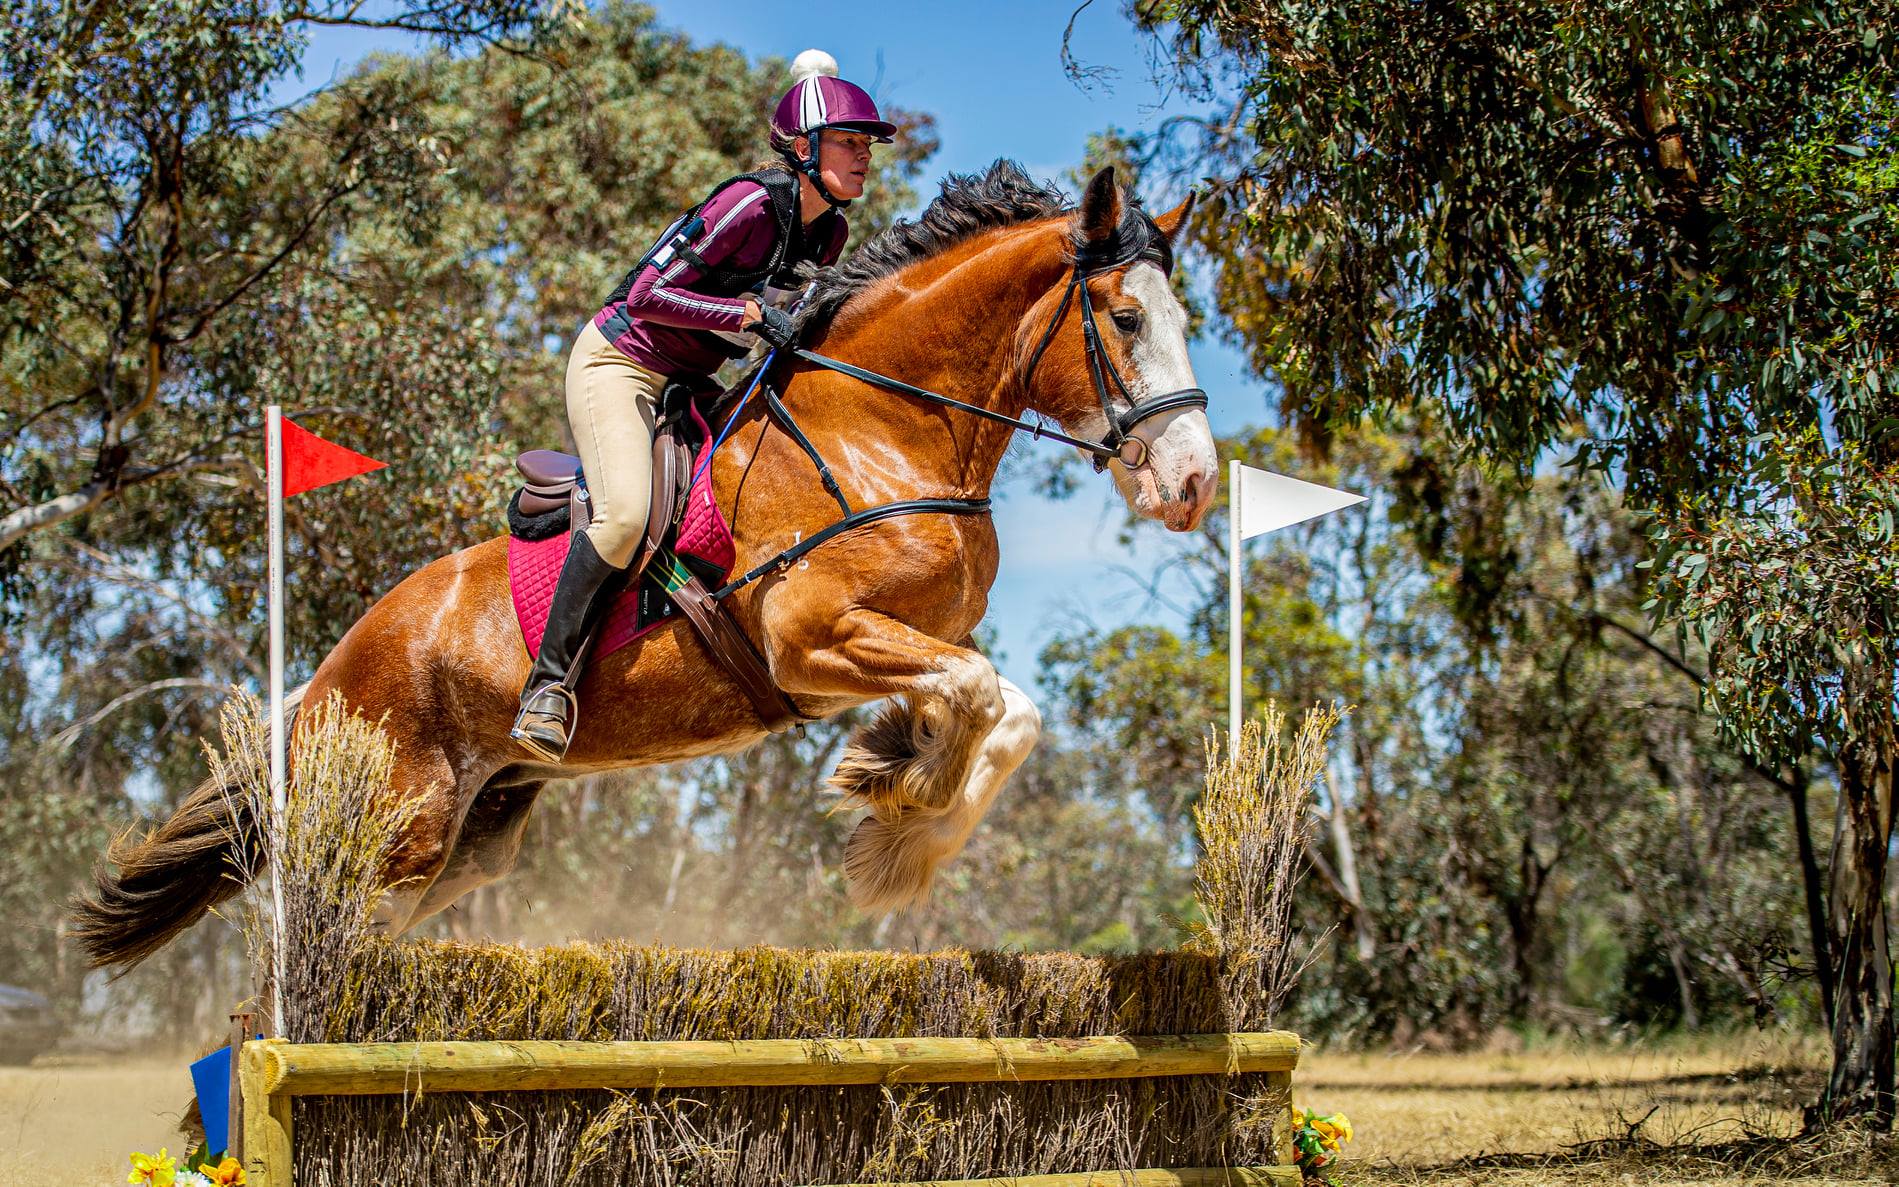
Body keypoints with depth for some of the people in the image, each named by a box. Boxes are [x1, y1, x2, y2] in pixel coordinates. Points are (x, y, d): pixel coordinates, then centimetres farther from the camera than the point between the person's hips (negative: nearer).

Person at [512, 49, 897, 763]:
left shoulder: (829, 233, 3)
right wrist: (750, 314, -28)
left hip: (689, 383, 9)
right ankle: (552, 678, -19)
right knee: (626, 515, -30)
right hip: (619, 362, -9)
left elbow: (794, 323, 19)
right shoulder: (751, 204, -21)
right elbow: (646, 295, -23)